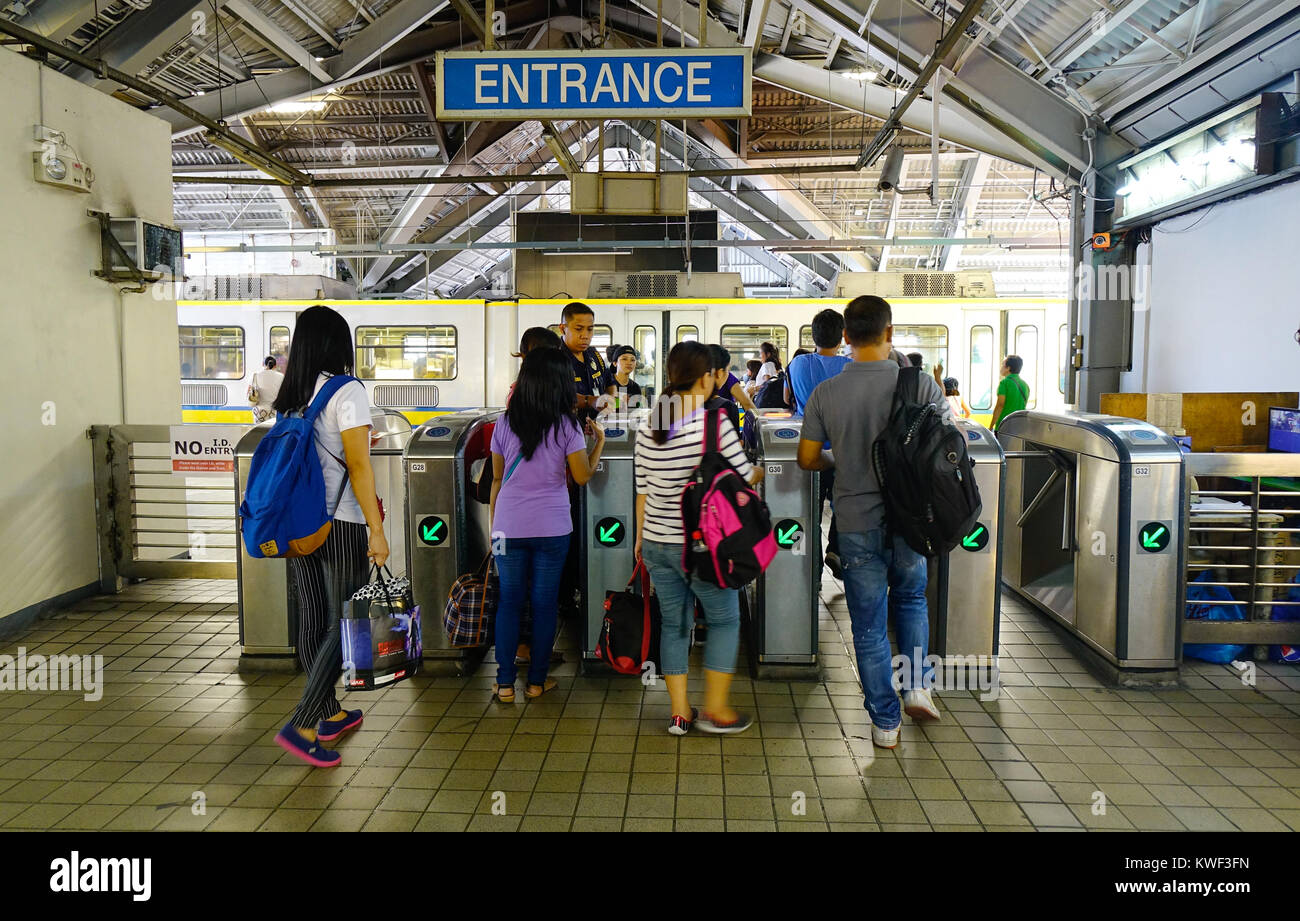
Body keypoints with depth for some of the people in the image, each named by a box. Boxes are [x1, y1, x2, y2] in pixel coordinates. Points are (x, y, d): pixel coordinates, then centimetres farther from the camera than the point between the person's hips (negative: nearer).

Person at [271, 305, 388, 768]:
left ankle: (330, 715, 27)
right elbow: (358, 466, -17)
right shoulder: (348, 392, -13)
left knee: (313, 621, 13)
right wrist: (377, 529, -16)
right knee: (343, 625, 2)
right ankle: (302, 725, 0)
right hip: (341, 525, -7)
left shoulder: (289, 395, 7)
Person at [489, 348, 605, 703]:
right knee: (544, 604, 8)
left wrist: (492, 524, 14)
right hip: (551, 527, -2)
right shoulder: (566, 424, -6)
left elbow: (497, 477, 6)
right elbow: (582, 476, -4)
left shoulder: (505, 423, 2)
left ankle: (505, 683, 12)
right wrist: (599, 442, 10)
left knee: (508, 601, 10)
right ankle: (536, 681, 16)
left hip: (509, 526, 2)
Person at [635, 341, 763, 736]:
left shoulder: (648, 428, 1)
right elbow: (744, 475, -5)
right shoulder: (715, 423, -15)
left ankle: (680, 712, 20)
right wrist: (761, 470, 18)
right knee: (724, 619, 13)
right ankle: (715, 709, 17)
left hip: (656, 541, 5)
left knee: (674, 624, 14)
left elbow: (643, 489, 8)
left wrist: (641, 536, 18)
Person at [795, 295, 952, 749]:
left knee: (869, 625, 10)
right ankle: (917, 684, 18)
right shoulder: (921, 384, -9)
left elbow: (807, 459, -1)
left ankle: (885, 721, 18)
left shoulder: (826, 393, -8)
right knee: (910, 598, 27)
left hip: (856, 524, -1)